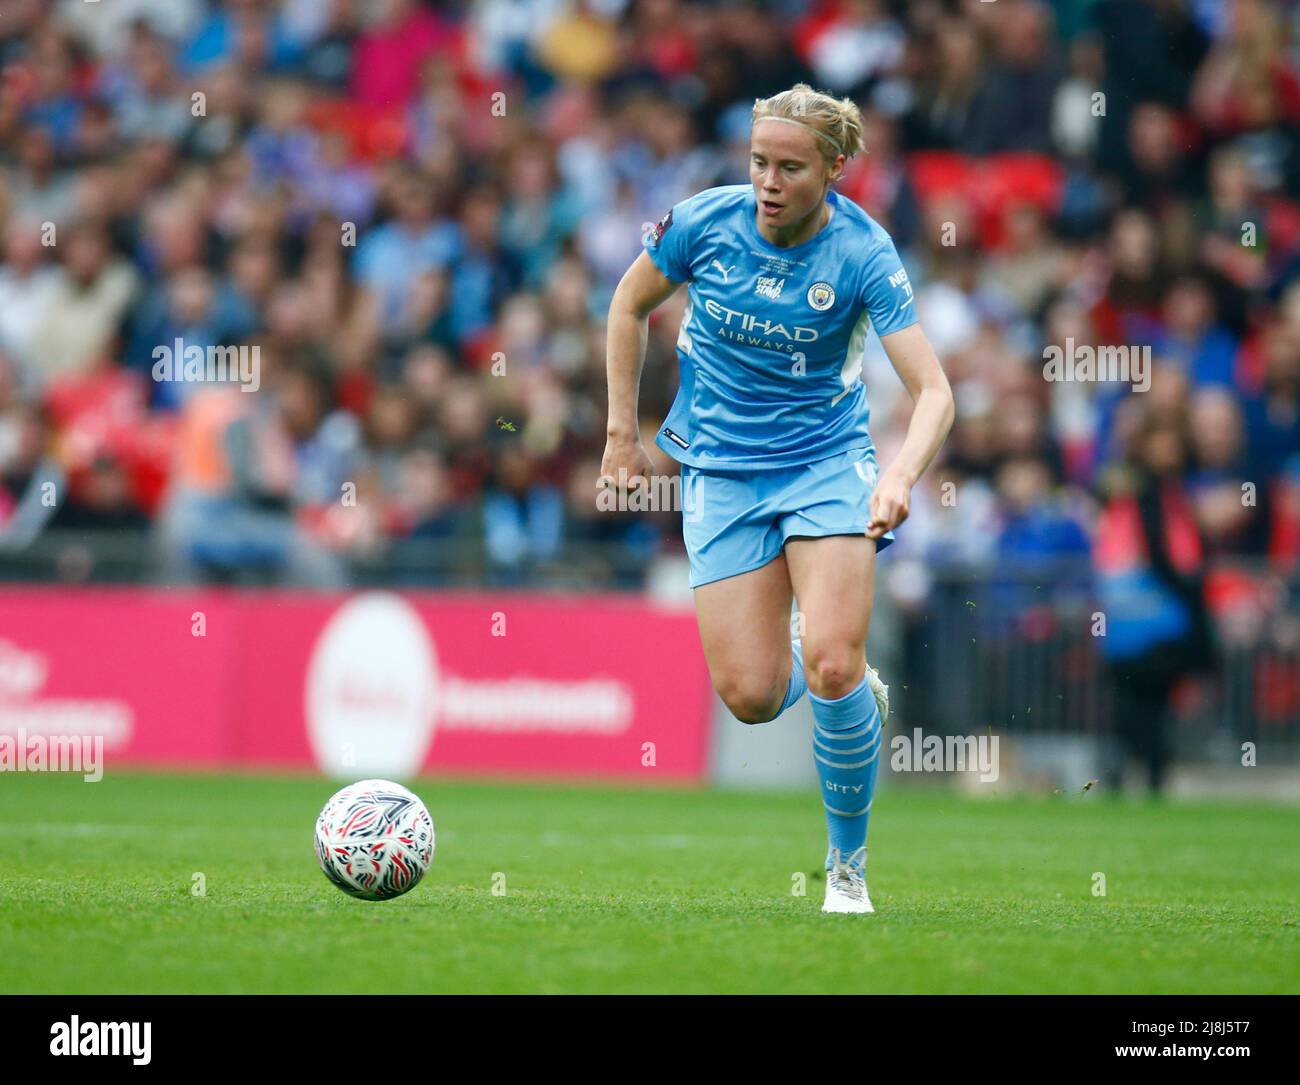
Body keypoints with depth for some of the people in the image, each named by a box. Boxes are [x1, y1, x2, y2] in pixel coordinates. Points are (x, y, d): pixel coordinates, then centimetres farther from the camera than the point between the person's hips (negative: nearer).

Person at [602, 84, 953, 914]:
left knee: (832, 668, -19)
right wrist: (623, 433, 8)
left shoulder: (863, 254, -16)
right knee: (751, 696, -7)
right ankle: (856, 692, 31)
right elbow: (632, 303, 9)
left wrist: (901, 476, -39)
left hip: (827, 463, -2)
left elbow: (933, 391, -21)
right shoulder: (704, 221, -10)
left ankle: (850, 866, 2)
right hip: (721, 471, 2)